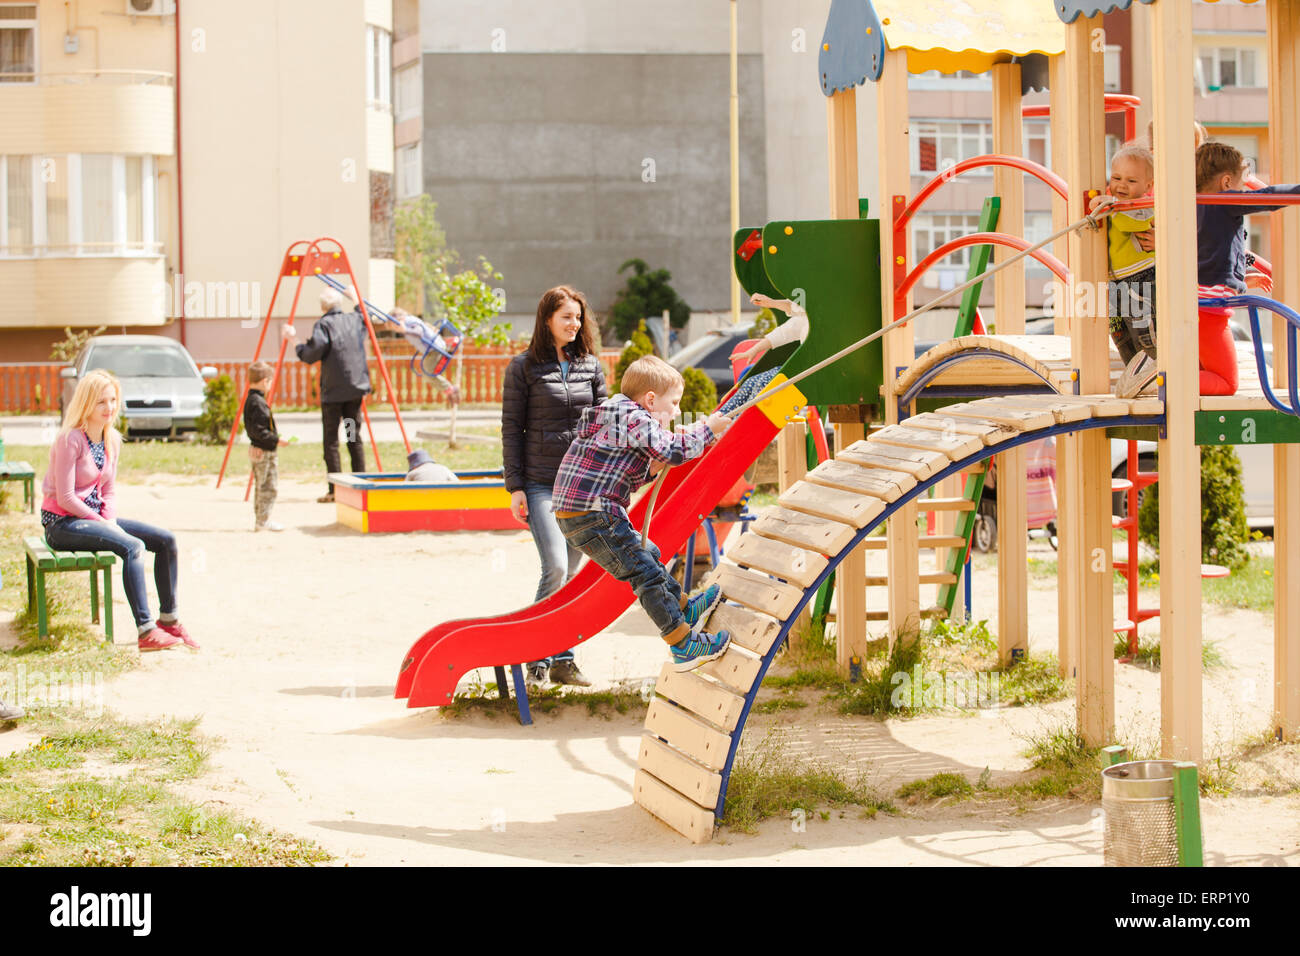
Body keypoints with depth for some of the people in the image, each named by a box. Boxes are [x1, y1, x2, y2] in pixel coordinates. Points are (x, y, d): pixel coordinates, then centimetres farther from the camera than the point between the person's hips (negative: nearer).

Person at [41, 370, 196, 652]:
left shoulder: (112, 440, 8)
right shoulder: (70, 439, -17)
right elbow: (65, 498, -19)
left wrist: (111, 521, -4)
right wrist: (103, 524, -14)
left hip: (95, 516, 8)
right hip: (62, 523, -8)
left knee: (167, 540, -3)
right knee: (133, 547, -30)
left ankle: (168, 619, 7)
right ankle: (146, 632, -32)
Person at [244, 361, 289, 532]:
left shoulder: (250, 400, 12)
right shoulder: (258, 402, -19)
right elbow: (258, 430, -23)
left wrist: (274, 437, 20)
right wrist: (276, 440, -19)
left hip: (257, 449, 10)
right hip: (264, 452, -10)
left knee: (261, 487, 15)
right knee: (268, 487, -5)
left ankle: (259, 520, 21)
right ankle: (263, 521, -2)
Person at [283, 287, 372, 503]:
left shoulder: (323, 324, -8)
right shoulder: (355, 319, 8)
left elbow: (312, 353, -17)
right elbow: (364, 318, 31)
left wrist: (296, 342, -3)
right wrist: (357, 302, 41)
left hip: (333, 391, -5)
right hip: (356, 388, 5)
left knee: (331, 440, 0)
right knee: (354, 437, 11)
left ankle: (334, 490, -3)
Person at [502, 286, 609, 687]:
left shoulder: (591, 365, 10)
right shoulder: (524, 367, -1)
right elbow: (511, 428, -1)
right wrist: (515, 486, -6)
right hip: (540, 483, -4)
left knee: (572, 572, 6)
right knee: (556, 568, -15)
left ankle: (561, 658, 13)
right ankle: (538, 658, -5)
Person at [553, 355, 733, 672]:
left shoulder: (616, 418, 20)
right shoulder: (635, 419, -12)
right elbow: (674, 450, -18)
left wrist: (652, 468, 10)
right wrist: (708, 429, -5)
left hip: (571, 513, 10)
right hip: (592, 517, -10)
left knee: (646, 554, 24)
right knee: (645, 572, -5)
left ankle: (684, 609, 39)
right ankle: (684, 646, -1)